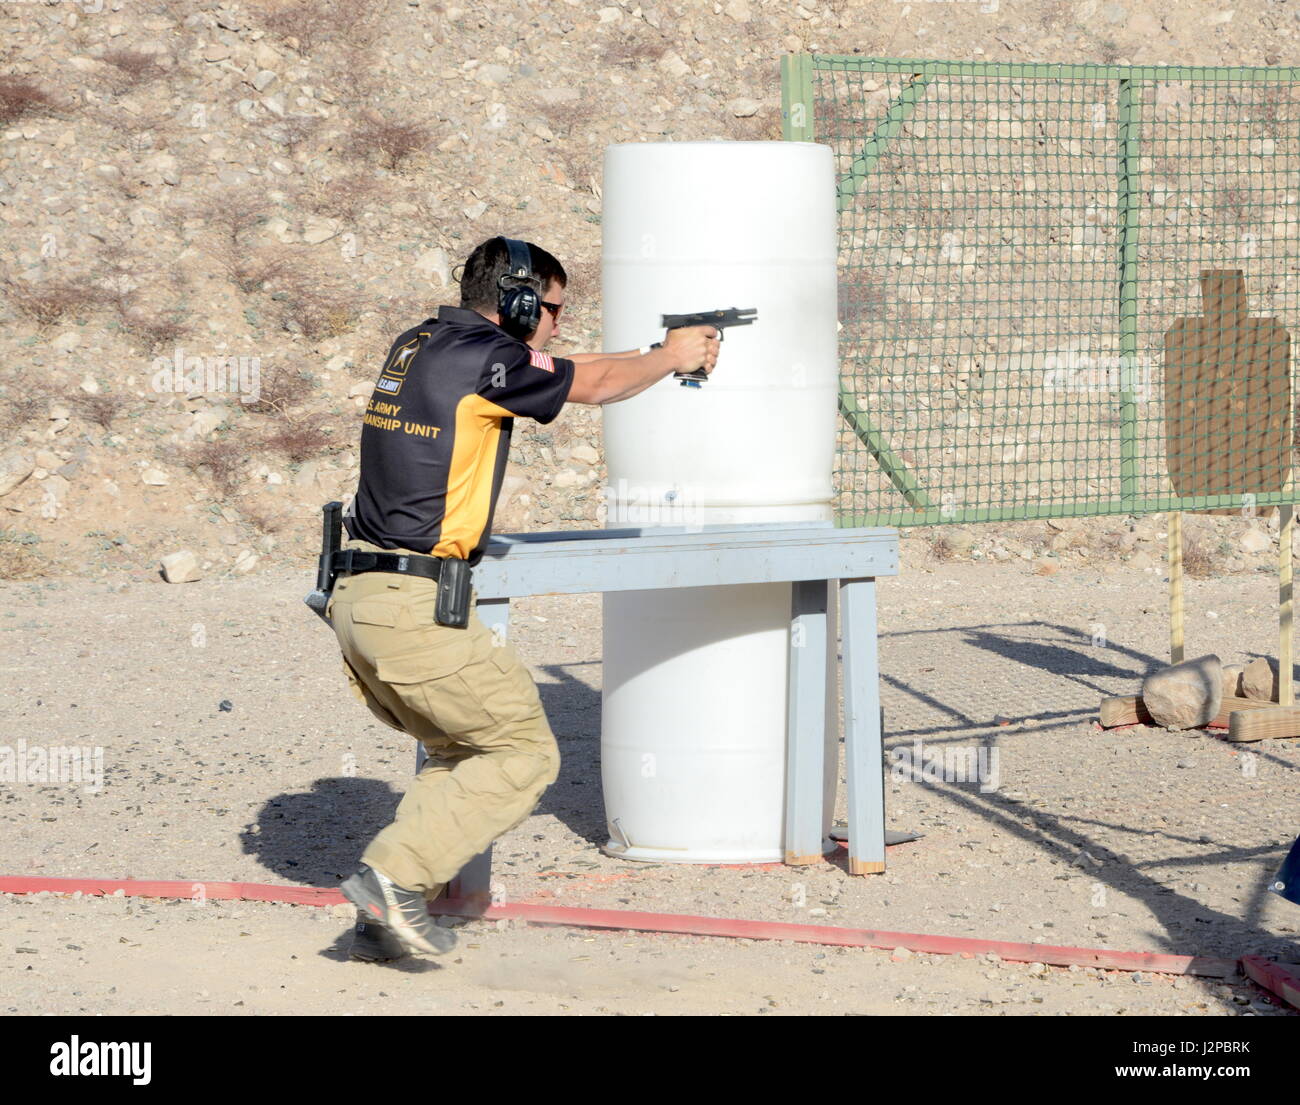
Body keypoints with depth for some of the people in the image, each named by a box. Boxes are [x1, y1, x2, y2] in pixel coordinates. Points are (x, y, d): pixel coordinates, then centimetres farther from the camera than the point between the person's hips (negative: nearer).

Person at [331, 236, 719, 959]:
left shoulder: (418, 346, 15)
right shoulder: (480, 356, -12)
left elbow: (562, 374, 27)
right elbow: (595, 386, 2)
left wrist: (656, 354, 29)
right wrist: (673, 356, 21)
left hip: (359, 597, 9)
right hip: (417, 605, -9)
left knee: (465, 750, 21)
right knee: (526, 754, 1)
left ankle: (385, 923, 12)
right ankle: (396, 877, -9)